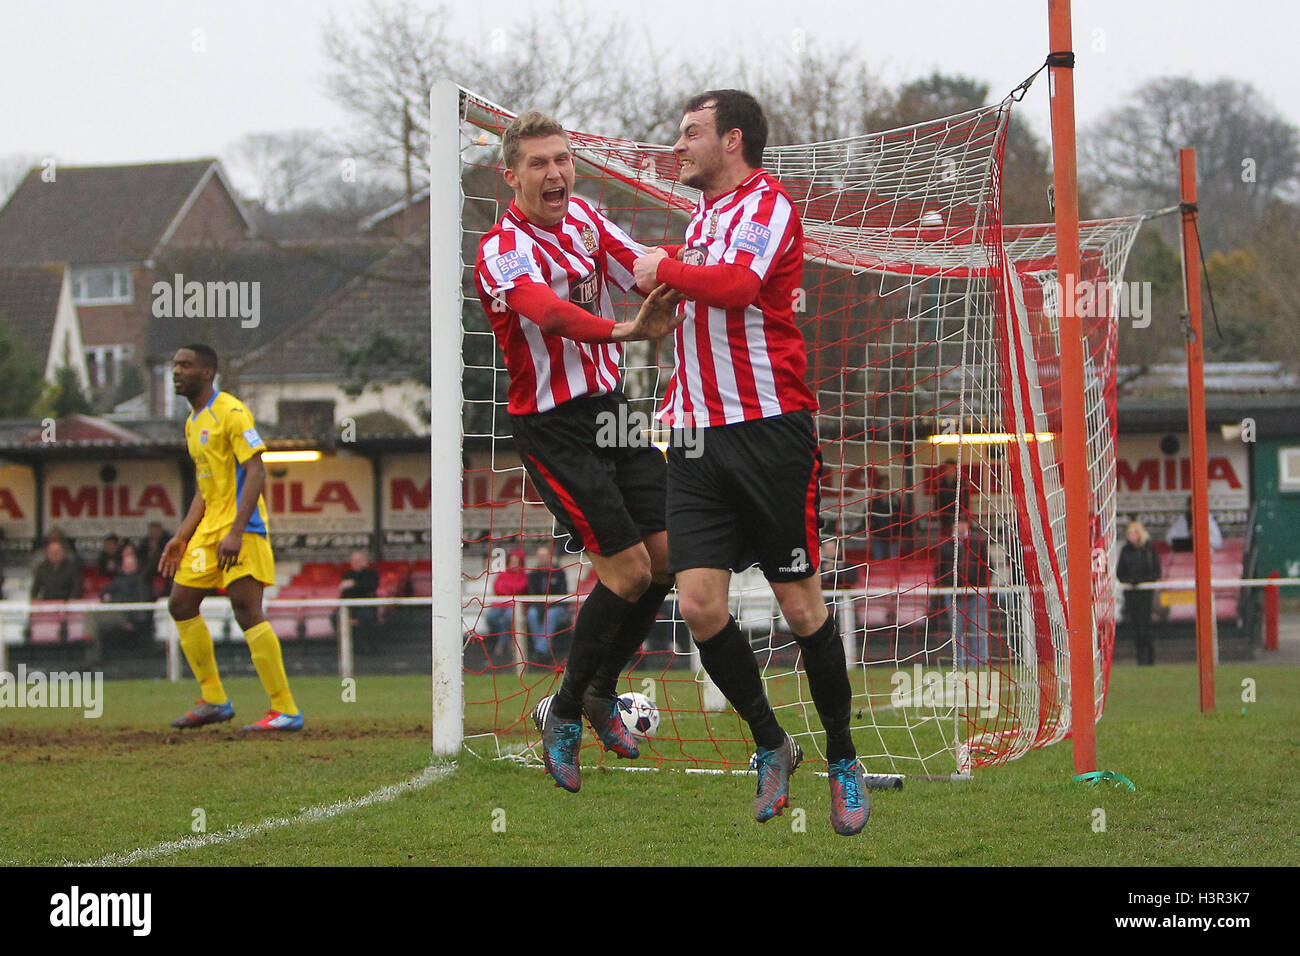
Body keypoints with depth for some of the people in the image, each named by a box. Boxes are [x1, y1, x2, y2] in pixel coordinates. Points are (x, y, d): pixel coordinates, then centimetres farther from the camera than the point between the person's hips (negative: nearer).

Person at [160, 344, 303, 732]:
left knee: (248, 612, -15)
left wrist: (236, 532, -26)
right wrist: (182, 536, 16)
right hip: (208, 528, 10)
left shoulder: (230, 412, -12)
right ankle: (214, 701, 17)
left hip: (240, 526, -10)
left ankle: (286, 710, -12)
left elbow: (256, 471, -19)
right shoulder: (193, 422, 17)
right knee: (181, 604, 9)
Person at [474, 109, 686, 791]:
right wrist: (625, 330, -56)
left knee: (665, 556, 6)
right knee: (628, 570, -11)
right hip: (552, 427, -7)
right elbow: (550, 311, -39)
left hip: (609, 405, 7)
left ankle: (602, 691, 26)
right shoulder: (501, 253, -20)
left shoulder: (583, 217, 5)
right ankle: (563, 712, 8)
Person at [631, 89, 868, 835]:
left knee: (801, 605, -2)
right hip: (699, 437, 7)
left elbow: (738, 283, -25)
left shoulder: (768, 202, -6)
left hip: (770, 430, -7)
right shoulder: (703, 218, 19)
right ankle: (771, 745, 12)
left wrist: (665, 269, -11)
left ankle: (844, 762, 12)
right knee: (699, 602, -5)